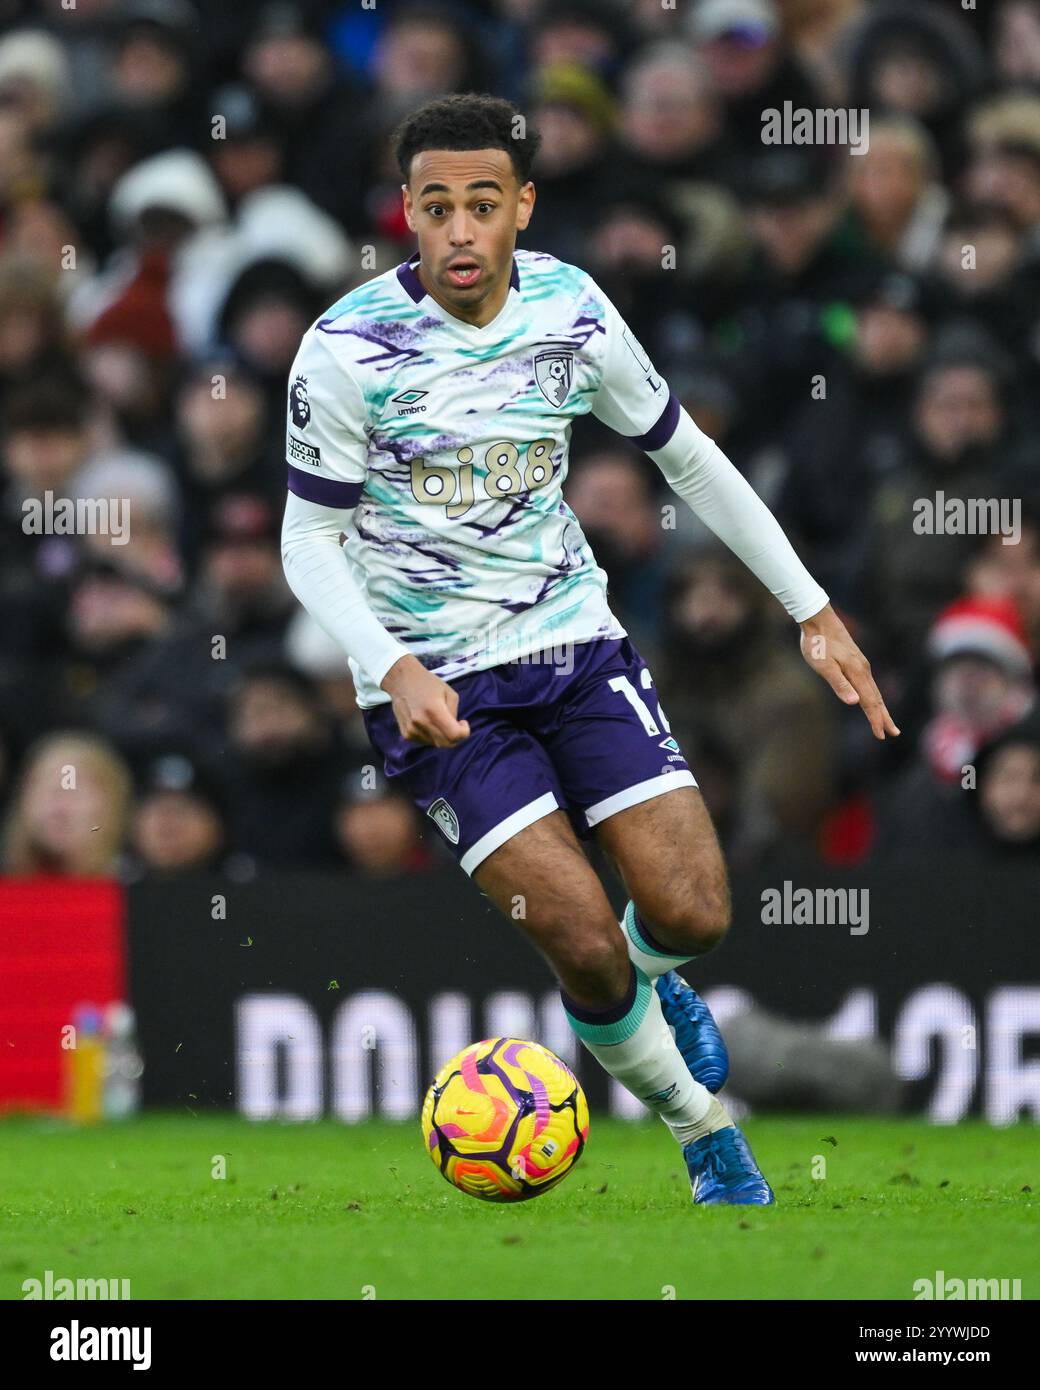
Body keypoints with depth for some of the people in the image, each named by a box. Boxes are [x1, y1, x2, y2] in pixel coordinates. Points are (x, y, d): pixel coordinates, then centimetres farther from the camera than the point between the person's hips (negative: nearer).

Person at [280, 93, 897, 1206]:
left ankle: (649, 983, 29)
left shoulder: (572, 311, -4)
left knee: (692, 914, -9)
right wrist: (394, 668, -25)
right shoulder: (346, 350, -15)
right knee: (584, 942, -14)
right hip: (435, 679, -3)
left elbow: (685, 455, 10)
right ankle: (707, 1136, 11)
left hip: (573, 643, 3)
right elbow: (309, 540, -7)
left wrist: (813, 611, 9)